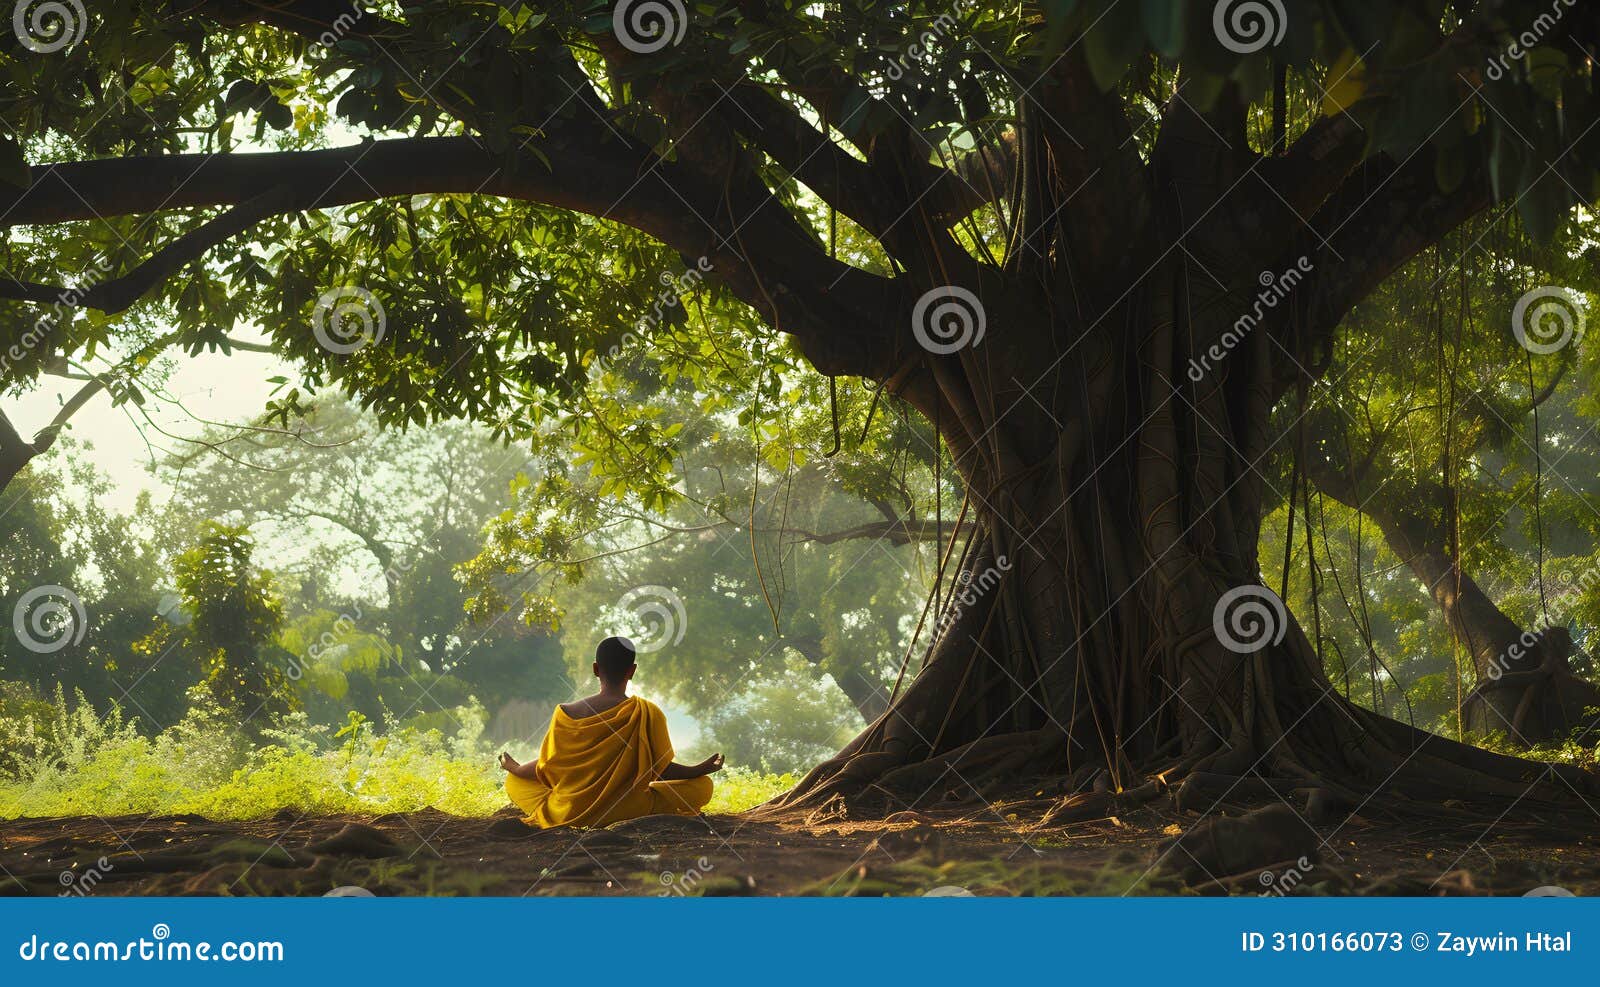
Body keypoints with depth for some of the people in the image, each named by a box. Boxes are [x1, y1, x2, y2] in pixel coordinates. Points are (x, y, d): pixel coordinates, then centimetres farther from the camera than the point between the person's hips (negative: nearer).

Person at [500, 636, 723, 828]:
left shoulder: (566, 714, -10)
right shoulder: (648, 714, -15)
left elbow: (546, 767, -1)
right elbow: (660, 769, -7)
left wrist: (515, 768, 21)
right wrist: (702, 769, 12)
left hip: (568, 814, 2)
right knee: (703, 786, 12)